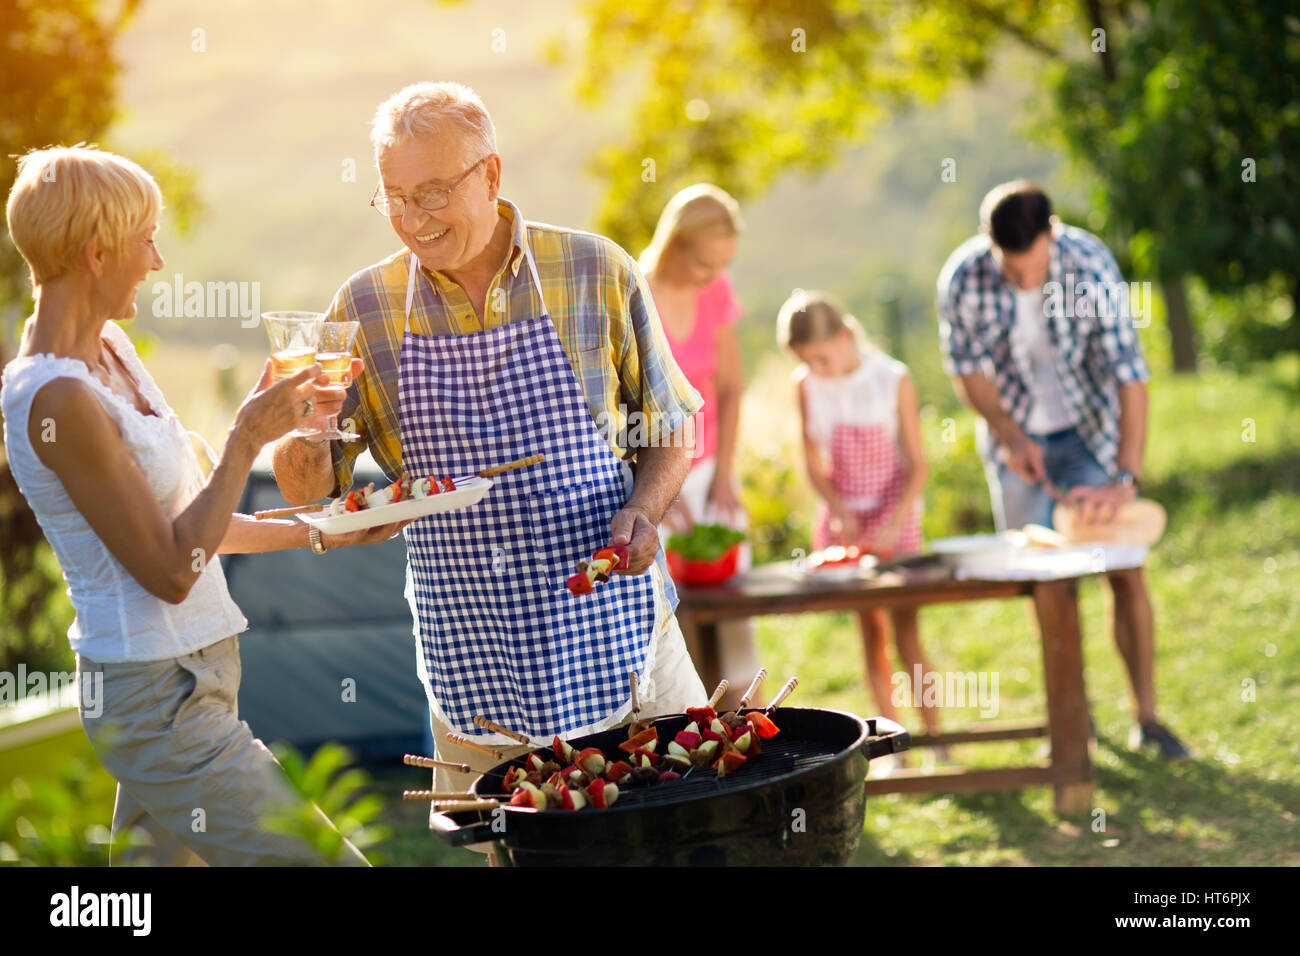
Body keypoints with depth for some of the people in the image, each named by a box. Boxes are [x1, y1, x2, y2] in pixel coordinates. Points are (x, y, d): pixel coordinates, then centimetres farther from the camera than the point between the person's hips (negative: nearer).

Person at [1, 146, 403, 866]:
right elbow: (171, 570, -18)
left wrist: (318, 534, 20)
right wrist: (246, 440, -14)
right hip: (161, 695, -10)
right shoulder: (60, 400, -20)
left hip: (190, 668, 10)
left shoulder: (109, 345, 9)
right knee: (322, 863, -11)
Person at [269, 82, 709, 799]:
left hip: (616, 636, -1)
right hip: (470, 663, 1)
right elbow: (310, 488, 4)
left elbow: (666, 430, 8)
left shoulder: (597, 272, -2)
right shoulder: (364, 308, 1)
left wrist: (643, 510, -12)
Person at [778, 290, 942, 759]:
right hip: (843, 519, 3)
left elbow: (918, 465, -11)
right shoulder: (807, 386, -3)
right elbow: (815, 464, 5)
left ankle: (935, 740, 0)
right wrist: (838, 510, -11)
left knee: (906, 631, -8)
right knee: (870, 630, 5)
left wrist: (895, 523, -22)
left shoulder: (893, 380, -13)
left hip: (894, 516, -3)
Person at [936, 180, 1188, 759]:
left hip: (1090, 428, -1)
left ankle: (1146, 716, 2)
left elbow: (1130, 374, -30)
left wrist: (1125, 478, -37)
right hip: (1015, 435, 1)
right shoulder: (962, 278, -22)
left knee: (1124, 572, -7)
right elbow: (967, 368, -6)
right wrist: (1011, 437, -17)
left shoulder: (1092, 265, -28)